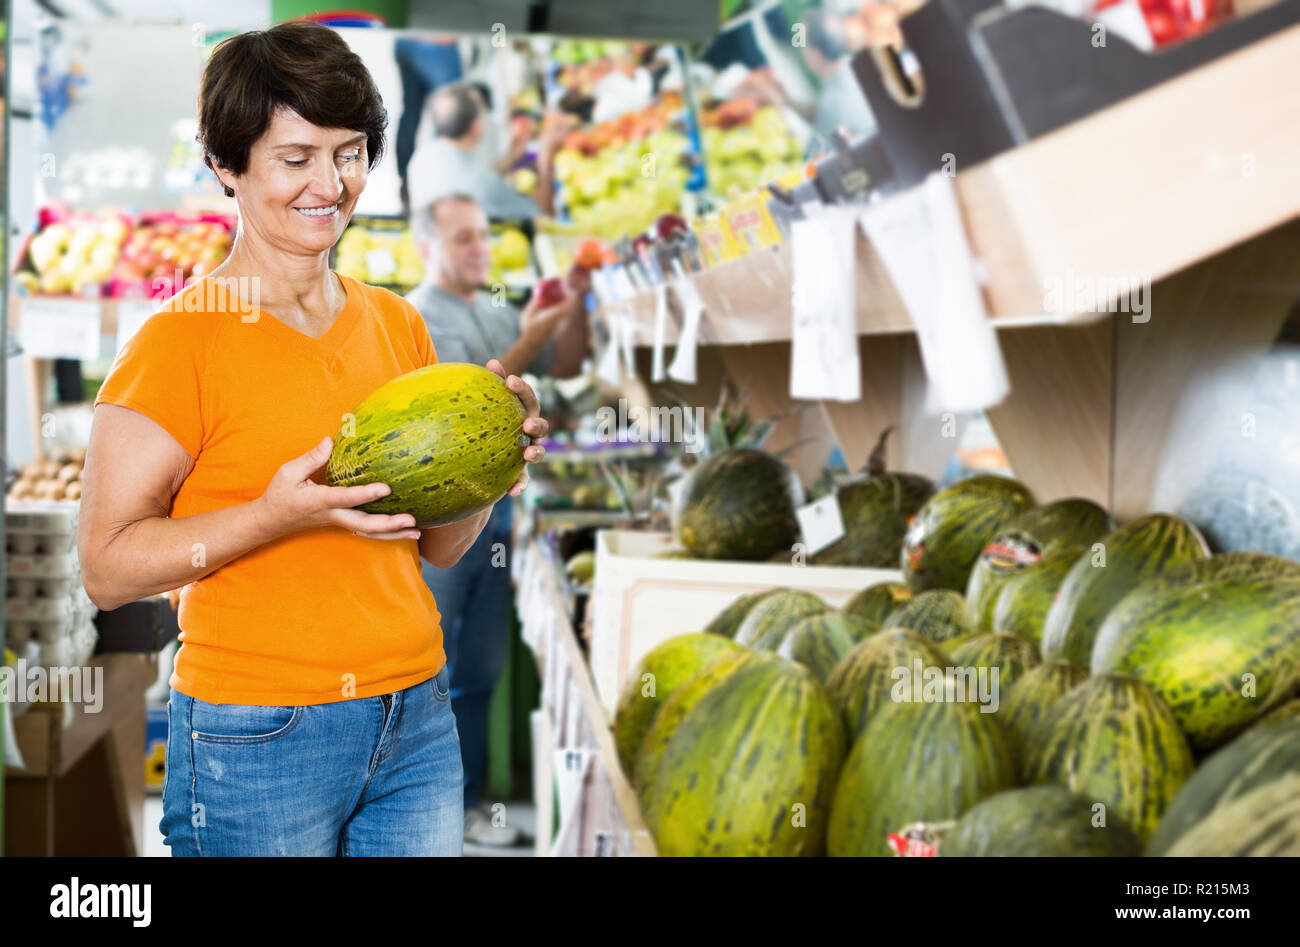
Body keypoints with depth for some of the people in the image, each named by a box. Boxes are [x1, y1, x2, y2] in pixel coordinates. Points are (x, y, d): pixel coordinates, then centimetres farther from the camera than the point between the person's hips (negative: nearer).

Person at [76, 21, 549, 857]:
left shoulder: (396, 323, 8)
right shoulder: (183, 336, -10)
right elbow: (108, 567, -12)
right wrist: (279, 513, -24)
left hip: (417, 718, 5)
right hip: (257, 737, -5)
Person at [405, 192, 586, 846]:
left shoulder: (497, 315, 15)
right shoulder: (411, 319, -7)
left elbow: (566, 366, 12)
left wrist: (574, 304, -3)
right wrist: (527, 340, -19)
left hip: (493, 504, 7)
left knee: (480, 670, 12)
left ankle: (465, 802, 21)